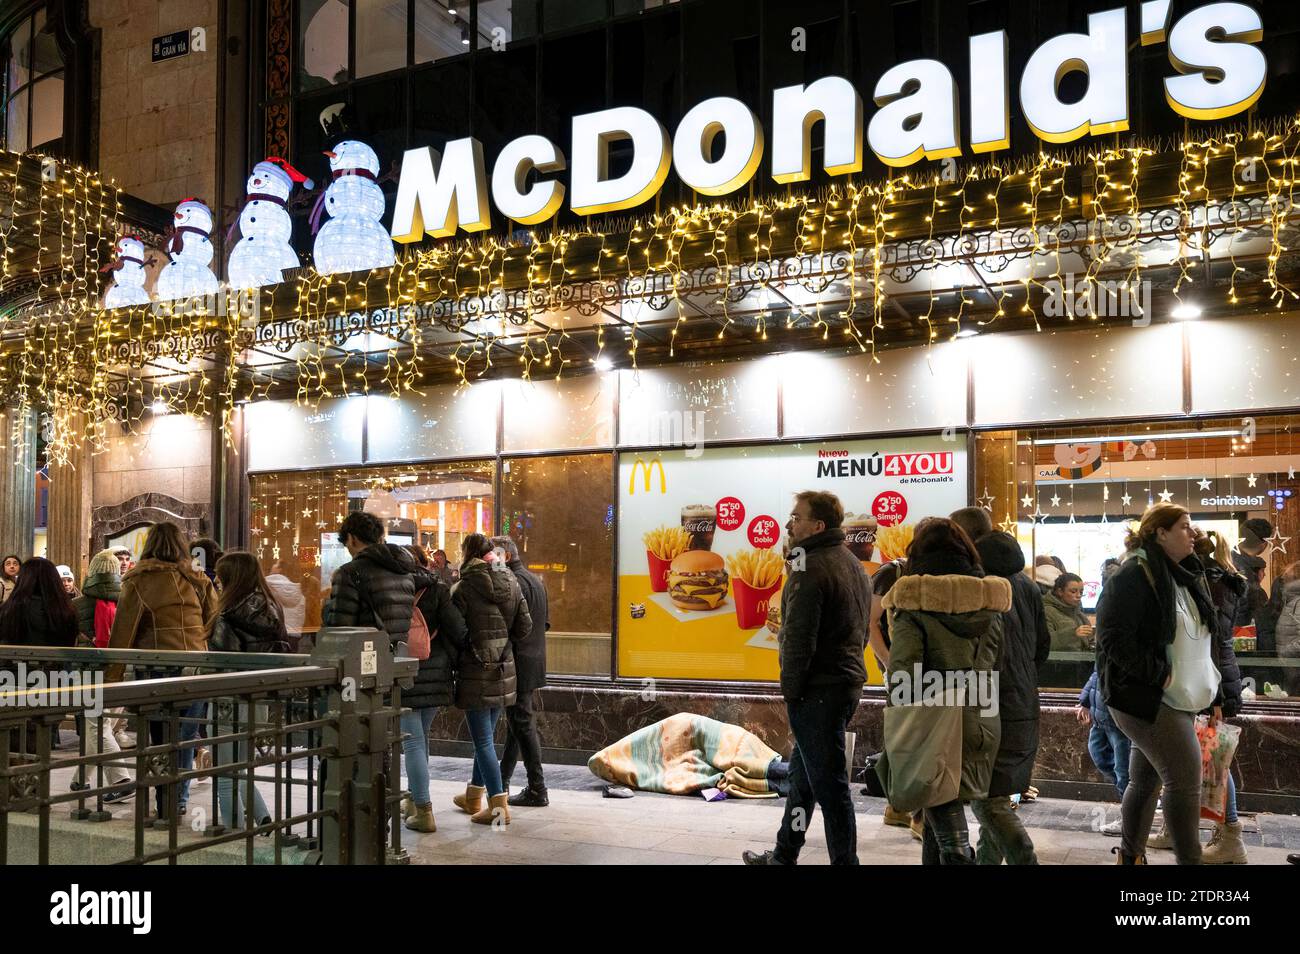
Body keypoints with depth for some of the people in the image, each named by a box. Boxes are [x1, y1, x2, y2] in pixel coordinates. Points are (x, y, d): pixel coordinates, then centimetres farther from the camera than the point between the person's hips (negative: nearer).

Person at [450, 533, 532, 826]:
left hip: (475, 673, -6)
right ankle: (473, 796, 33)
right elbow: (525, 628, 5)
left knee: (483, 741, -1)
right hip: (503, 671, 6)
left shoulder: (464, 589, -12)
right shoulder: (511, 584, 5)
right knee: (485, 736, 19)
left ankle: (498, 806, -2)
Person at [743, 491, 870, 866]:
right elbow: (860, 632, 20)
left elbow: (799, 638, -21)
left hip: (818, 691, -10)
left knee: (829, 781, -3)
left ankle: (844, 860, 4)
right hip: (847, 683, 10)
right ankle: (783, 856, 30)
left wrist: (790, 688, -13)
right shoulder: (854, 564, 14)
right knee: (802, 772, 19)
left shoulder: (812, 568, -17)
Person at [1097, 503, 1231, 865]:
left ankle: (1130, 856, 25)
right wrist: (1160, 675, -20)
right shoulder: (1134, 576, -14)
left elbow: (1200, 642, 22)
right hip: (1145, 696, -8)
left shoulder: (1188, 577, 14)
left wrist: (1213, 694, 18)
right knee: (1185, 776, -12)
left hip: (1178, 699, 9)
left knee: (1146, 779, 14)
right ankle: (1189, 859, -3)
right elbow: (1113, 638, -20)